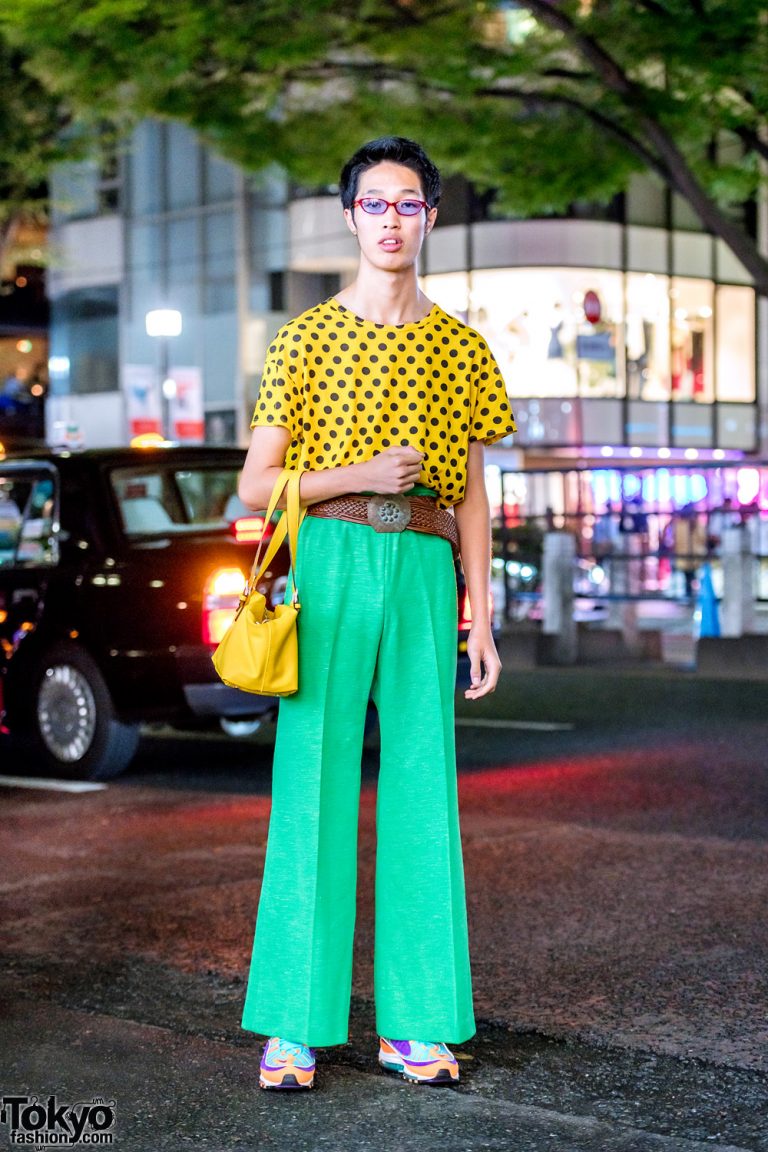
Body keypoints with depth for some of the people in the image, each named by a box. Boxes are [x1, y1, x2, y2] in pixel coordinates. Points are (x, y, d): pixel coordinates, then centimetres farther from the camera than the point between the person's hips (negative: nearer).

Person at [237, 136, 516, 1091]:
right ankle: (295, 1026, 2)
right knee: (313, 786, -4)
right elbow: (255, 487, 4)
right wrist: (358, 475, -11)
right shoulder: (306, 339, 6)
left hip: (422, 571, 2)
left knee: (423, 789, 0)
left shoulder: (459, 348, 12)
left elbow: (471, 494, 13)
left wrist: (478, 618, 7)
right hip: (328, 563, -2)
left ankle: (415, 1023, 7)